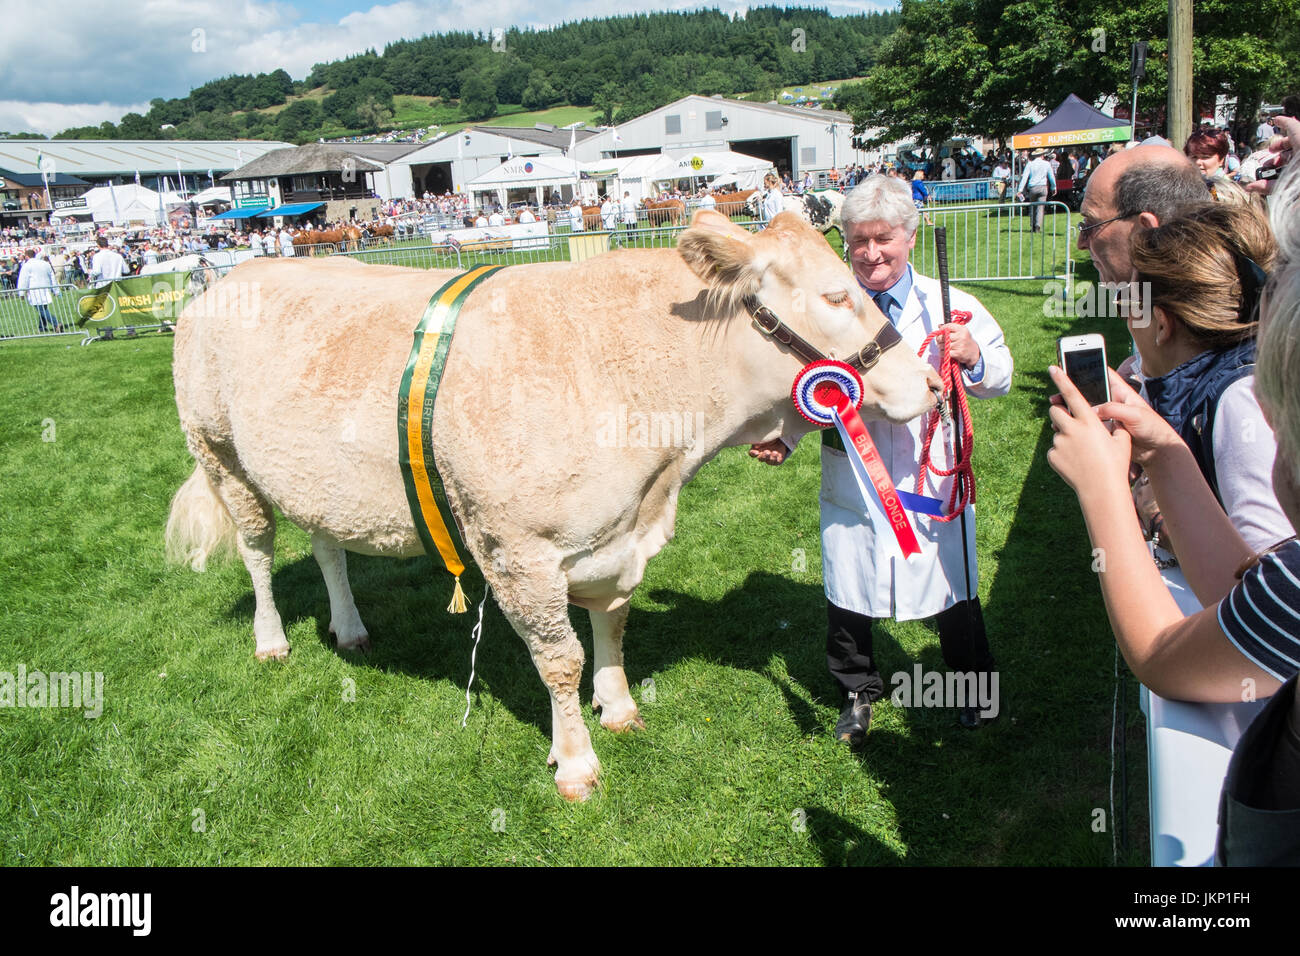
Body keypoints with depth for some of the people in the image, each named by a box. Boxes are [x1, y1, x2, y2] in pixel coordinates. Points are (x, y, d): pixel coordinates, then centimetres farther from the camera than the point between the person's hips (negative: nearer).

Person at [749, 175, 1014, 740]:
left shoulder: (949, 306, -2)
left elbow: (1000, 378, 3)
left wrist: (974, 359, -19)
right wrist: (782, 437, -5)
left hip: (933, 477, -1)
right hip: (851, 478, 1)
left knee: (952, 588, 12)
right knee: (847, 589, 12)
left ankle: (973, 686, 40)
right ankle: (858, 692, 38)